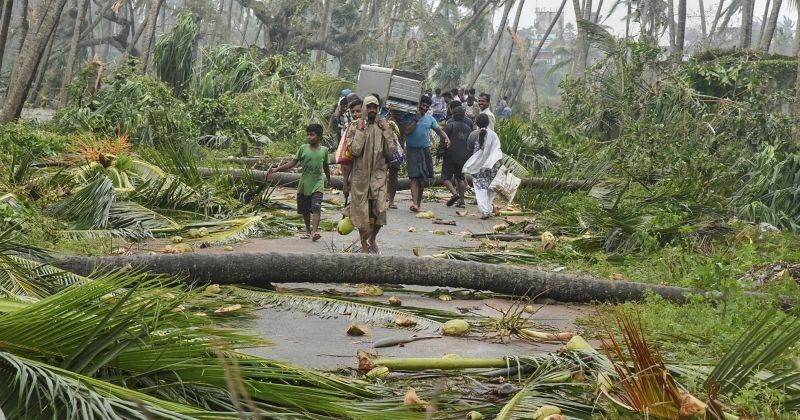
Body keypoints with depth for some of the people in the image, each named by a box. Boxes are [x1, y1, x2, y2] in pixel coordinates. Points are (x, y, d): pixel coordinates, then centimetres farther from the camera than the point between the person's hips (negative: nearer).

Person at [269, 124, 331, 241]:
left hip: (317, 184, -2)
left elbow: (325, 166, 18)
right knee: (305, 210, 10)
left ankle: (315, 231, -28)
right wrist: (277, 169, -8)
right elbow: (293, 163, 1)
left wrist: (329, 180, 30)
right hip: (304, 184, 2)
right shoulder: (303, 148, 1)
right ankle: (308, 230, 27)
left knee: (316, 208, -19)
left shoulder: (324, 150, 3)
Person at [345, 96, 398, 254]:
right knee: (361, 211, 3)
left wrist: (387, 132, -7)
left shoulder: (384, 126, 6)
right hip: (360, 176, -2)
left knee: (380, 210, -4)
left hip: (379, 175, 2)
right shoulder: (356, 126, -2)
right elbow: (355, 150, -14)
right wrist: (360, 130, -14)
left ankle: (372, 239, 20)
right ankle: (364, 244, 18)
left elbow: (391, 151, -1)